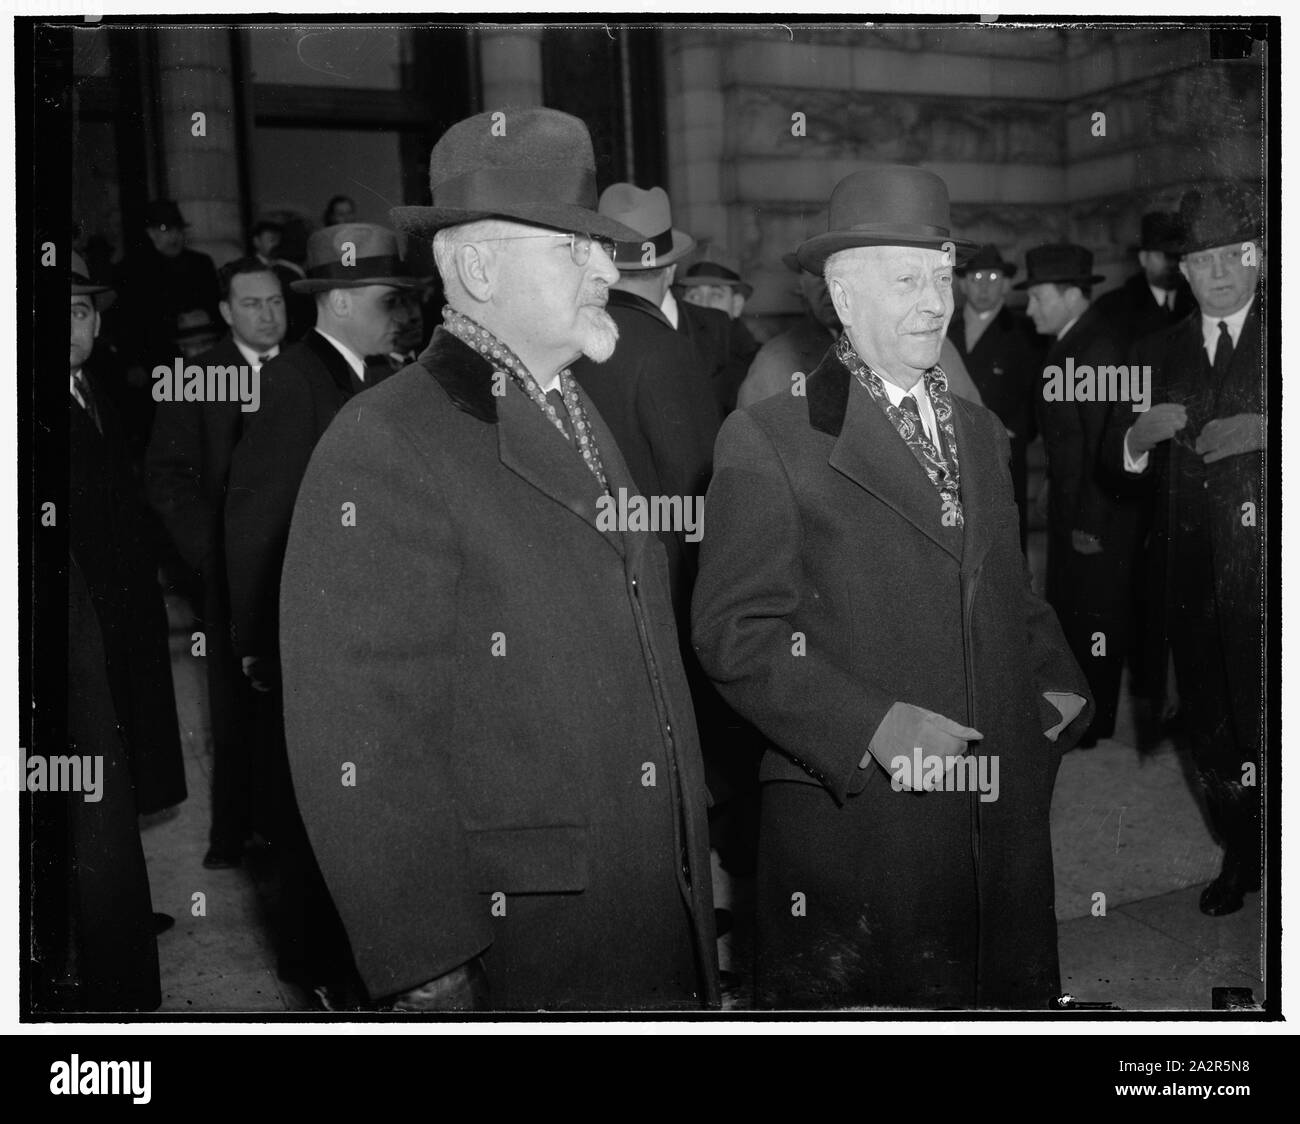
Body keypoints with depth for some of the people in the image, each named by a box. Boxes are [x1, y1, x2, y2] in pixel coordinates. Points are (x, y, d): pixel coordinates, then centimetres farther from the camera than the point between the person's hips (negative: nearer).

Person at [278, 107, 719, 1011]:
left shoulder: (585, 425, 11)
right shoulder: (384, 451, -16)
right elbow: (358, 744, -20)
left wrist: (697, 854, 15)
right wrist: (431, 970, -19)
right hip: (514, 951, -7)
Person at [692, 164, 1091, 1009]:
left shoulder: (982, 432, 17)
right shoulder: (768, 439, -5)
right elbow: (733, 631, -11)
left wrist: (1059, 683, 6)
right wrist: (873, 725, -19)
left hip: (1005, 812, 6)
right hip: (850, 815, -5)